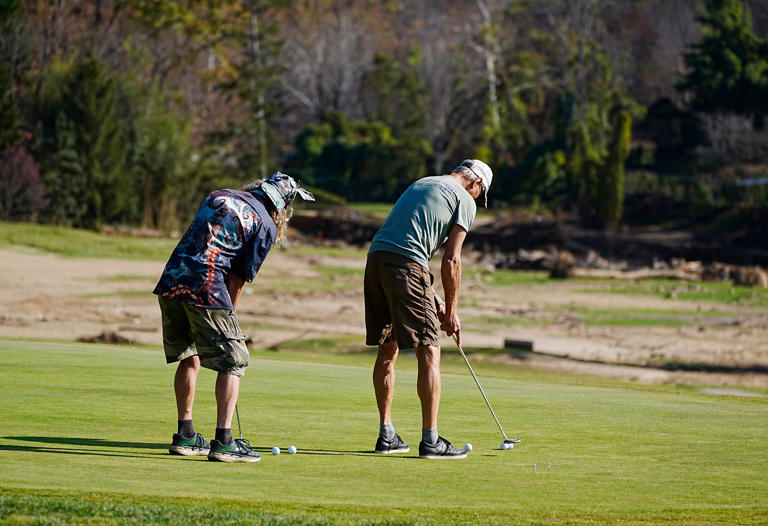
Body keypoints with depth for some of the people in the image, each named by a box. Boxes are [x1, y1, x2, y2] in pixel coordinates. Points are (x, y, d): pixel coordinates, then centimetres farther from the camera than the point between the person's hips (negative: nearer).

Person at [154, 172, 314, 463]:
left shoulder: (219, 196, 22)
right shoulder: (266, 226, 4)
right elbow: (239, 279, 3)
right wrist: (228, 315, 15)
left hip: (171, 279, 7)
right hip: (206, 286, -7)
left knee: (189, 358, 19)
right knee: (232, 362, 3)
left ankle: (185, 435, 24)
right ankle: (223, 441, -4)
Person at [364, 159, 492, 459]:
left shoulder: (421, 184, 29)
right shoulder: (465, 200, 6)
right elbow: (451, 260, 0)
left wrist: (435, 304, 26)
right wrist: (450, 310, 9)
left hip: (376, 258, 8)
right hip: (405, 266, -8)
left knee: (387, 350, 16)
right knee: (429, 352, -4)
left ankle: (386, 435, 19)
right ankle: (430, 440, -6)